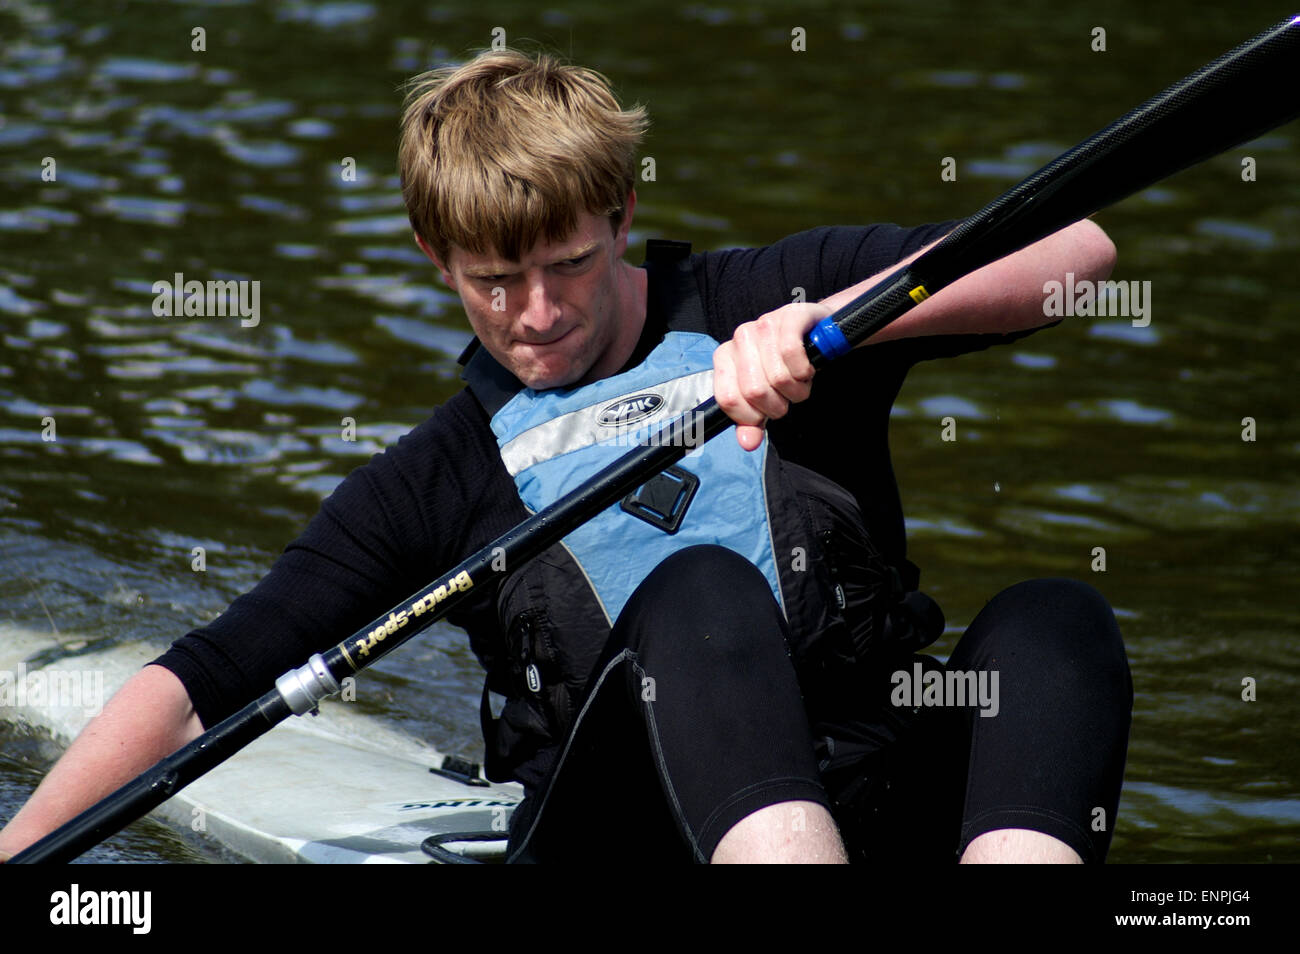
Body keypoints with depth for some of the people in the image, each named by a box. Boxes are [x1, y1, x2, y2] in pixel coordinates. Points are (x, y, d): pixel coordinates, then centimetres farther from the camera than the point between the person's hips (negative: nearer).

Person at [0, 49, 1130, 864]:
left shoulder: (762, 310, 11)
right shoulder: (443, 479, 14)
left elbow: (1081, 246, -1)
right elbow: (204, 677, 8)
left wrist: (834, 320, -16)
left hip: (890, 797, 1)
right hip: (635, 824, -1)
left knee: (1055, 618, -28)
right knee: (699, 588, -31)